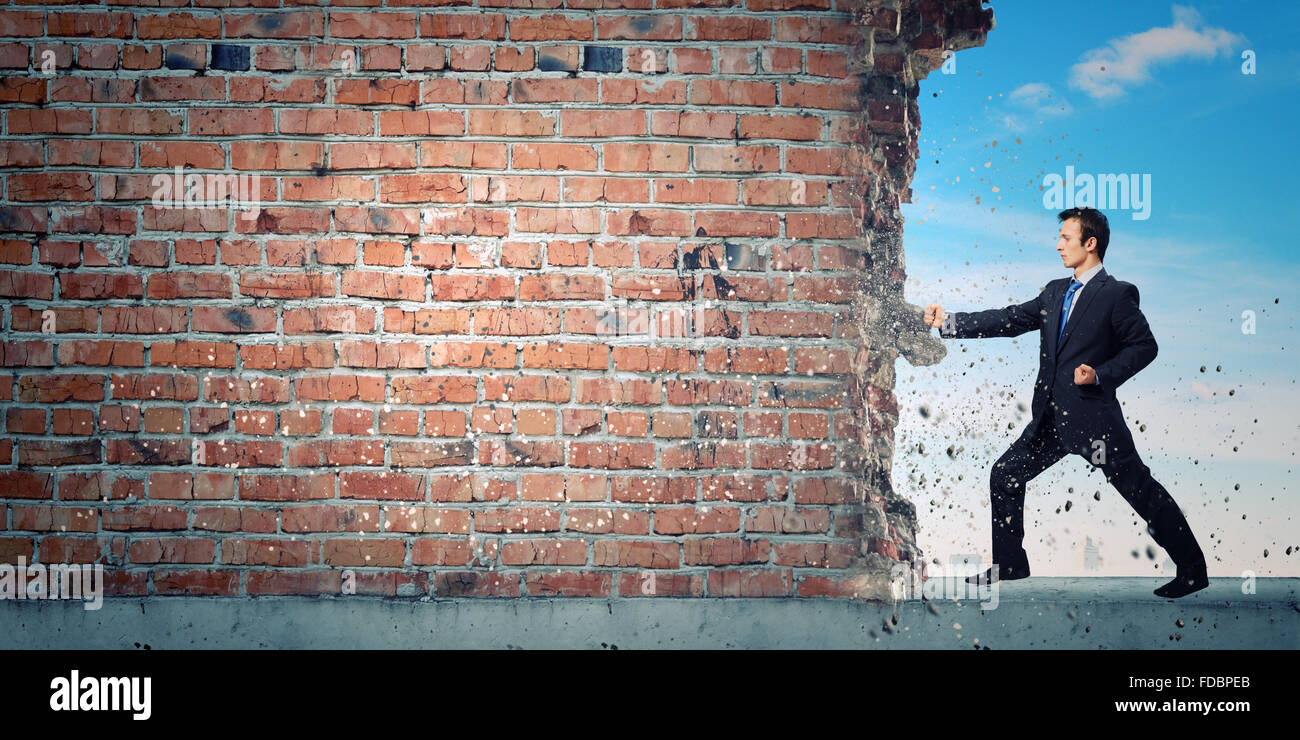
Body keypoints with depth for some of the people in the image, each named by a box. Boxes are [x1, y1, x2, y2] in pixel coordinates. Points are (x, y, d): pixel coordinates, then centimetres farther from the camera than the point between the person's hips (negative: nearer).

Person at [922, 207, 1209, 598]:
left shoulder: (1117, 294, -8)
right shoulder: (1055, 292, 12)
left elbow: (1144, 345, -9)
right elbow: (1010, 319, 11)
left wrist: (1101, 375, -19)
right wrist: (950, 322, 7)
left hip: (1094, 418, -7)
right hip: (1052, 419, 7)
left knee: (1141, 489, -1)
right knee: (1004, 477, 8)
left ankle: (1192, 570, 14)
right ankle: (1009, 565, 21)